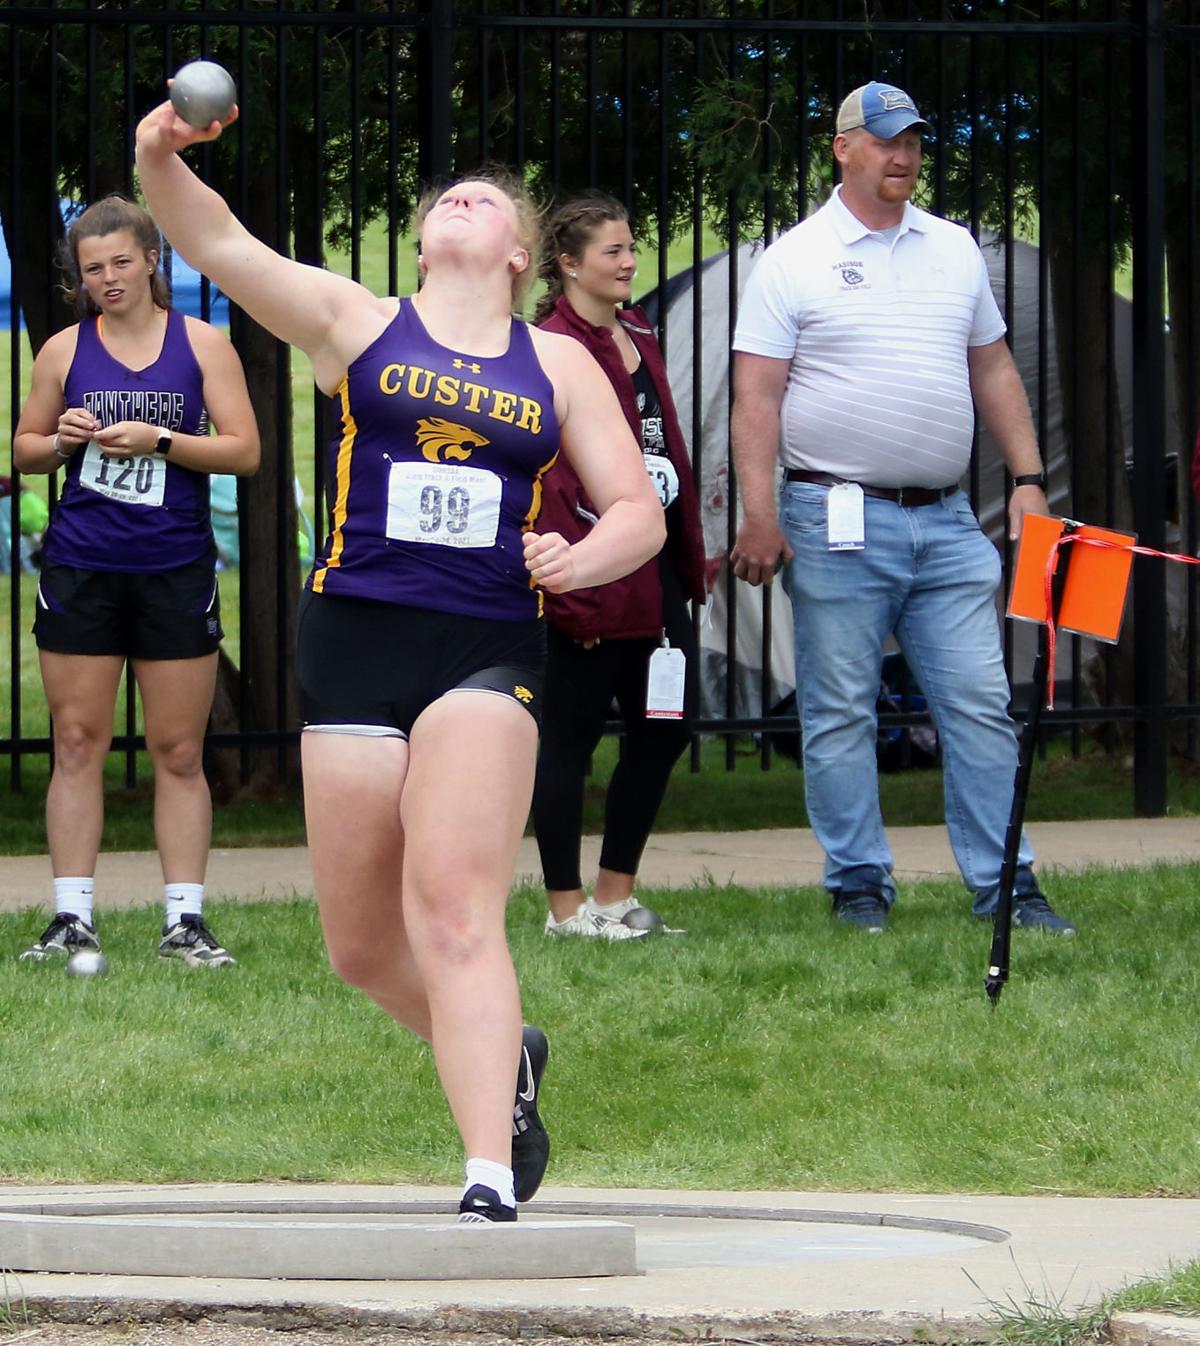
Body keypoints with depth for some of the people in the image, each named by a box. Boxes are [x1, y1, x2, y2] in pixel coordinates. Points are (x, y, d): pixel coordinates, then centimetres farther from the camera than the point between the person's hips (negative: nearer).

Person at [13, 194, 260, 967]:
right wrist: (62, 441, -7)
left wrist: (158, 440, -15)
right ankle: (73, 919, 2)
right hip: (81, 571, 1)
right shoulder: (66, 350, 6)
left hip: (176, 573, -1)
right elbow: (23, 449, 15)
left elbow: (245, 451, -2)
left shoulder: (202, 344, 2)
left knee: (180, 752, 1)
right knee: (77, 743, -1)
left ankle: (185, 921, 5)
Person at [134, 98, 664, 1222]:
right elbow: (220, 247, -3)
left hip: (488, 659, -2)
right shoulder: (358, 324, 9)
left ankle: (489, 1183, -23)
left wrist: (580, 559, -10)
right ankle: (504, 1063, 35)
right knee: (362, 945, 7)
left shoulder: (558, 364, 12)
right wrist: (162, 164, -23)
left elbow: (637, 511, 12)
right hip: (353, 645, 2)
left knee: (453, 909, -18)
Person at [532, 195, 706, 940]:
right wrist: (573, 587, -20)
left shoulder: (640, 340, 15)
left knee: (666, 727, 10)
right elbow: (548, 479, -16)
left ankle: (615, 895, 20)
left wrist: (691, 557, 15)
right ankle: (567, 907, 7)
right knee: (572, 736, 0)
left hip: (655, 572, 9)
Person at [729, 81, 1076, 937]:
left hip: (946, 519, 4)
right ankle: (859, 886, 8)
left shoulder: (955, 250, 14)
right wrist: (759, 515, -14)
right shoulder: (796, 262, -1)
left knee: (982, 706, 1)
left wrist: (1028, 479, 10)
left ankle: (1005, 885, 4)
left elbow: (993, 370, 19)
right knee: (841, 713, 0)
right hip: (840, 521, -4)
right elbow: (757, 397, -5)